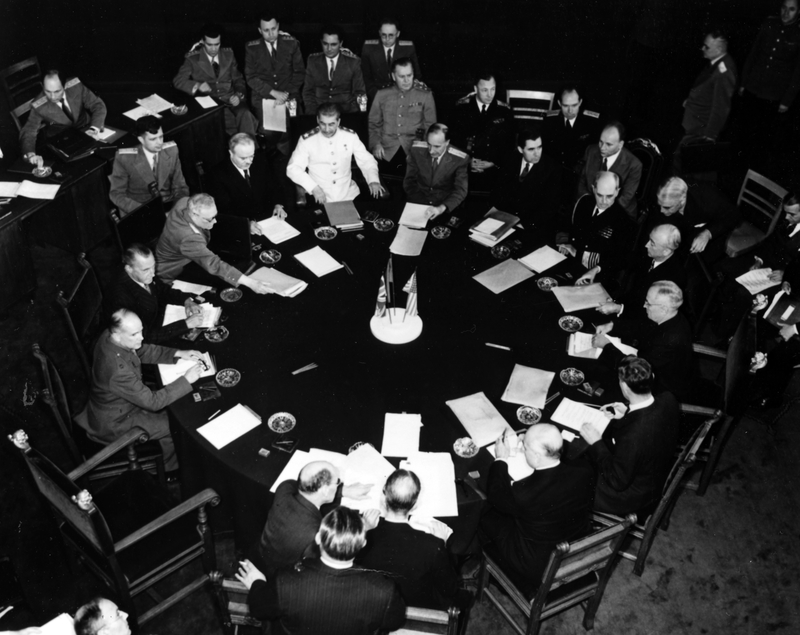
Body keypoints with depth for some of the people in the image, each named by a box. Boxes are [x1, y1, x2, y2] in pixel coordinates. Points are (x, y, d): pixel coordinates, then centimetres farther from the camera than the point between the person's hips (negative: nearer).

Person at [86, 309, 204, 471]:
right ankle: (170, 468, 31)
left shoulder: (109, 336, -15)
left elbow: (143, 351, 3)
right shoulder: (117, 369, -40)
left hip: (118, 403, 8)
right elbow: (152, 401, -31)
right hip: (114, 423, -8)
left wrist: (177, 354, -7)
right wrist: (186, 380, -26)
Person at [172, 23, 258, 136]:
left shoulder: (228, 55, 14)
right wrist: (197, 85, -21)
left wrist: (239, 95, -6)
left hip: (231, 100, 3)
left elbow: (238, 79, 16)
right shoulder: (193, 59, 4)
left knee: (245, 114, -32)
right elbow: (178, 81, -1)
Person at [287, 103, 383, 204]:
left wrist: (373, 181, -10)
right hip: (320, 199, -2)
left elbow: (367, 161, 10)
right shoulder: (307, 139, -2)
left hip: (349, 195, 2)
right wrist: (314, 188, -19)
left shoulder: (350, 136, 4)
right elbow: (293, 168, -5)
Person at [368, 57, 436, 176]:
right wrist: (375, 143, 2)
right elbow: (373, 123, 19)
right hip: (386, 152, 1)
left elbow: (430, 126, 12)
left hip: (414, 152, 0)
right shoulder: (382, 95, 16)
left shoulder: (425, 95, 12)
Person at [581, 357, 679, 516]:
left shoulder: (632, 436, -43)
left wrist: (596, 443, -20)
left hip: (636, 496, -7)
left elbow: (618, 481, -26)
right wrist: (627, 415, -5)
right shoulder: (668, 400, -21)